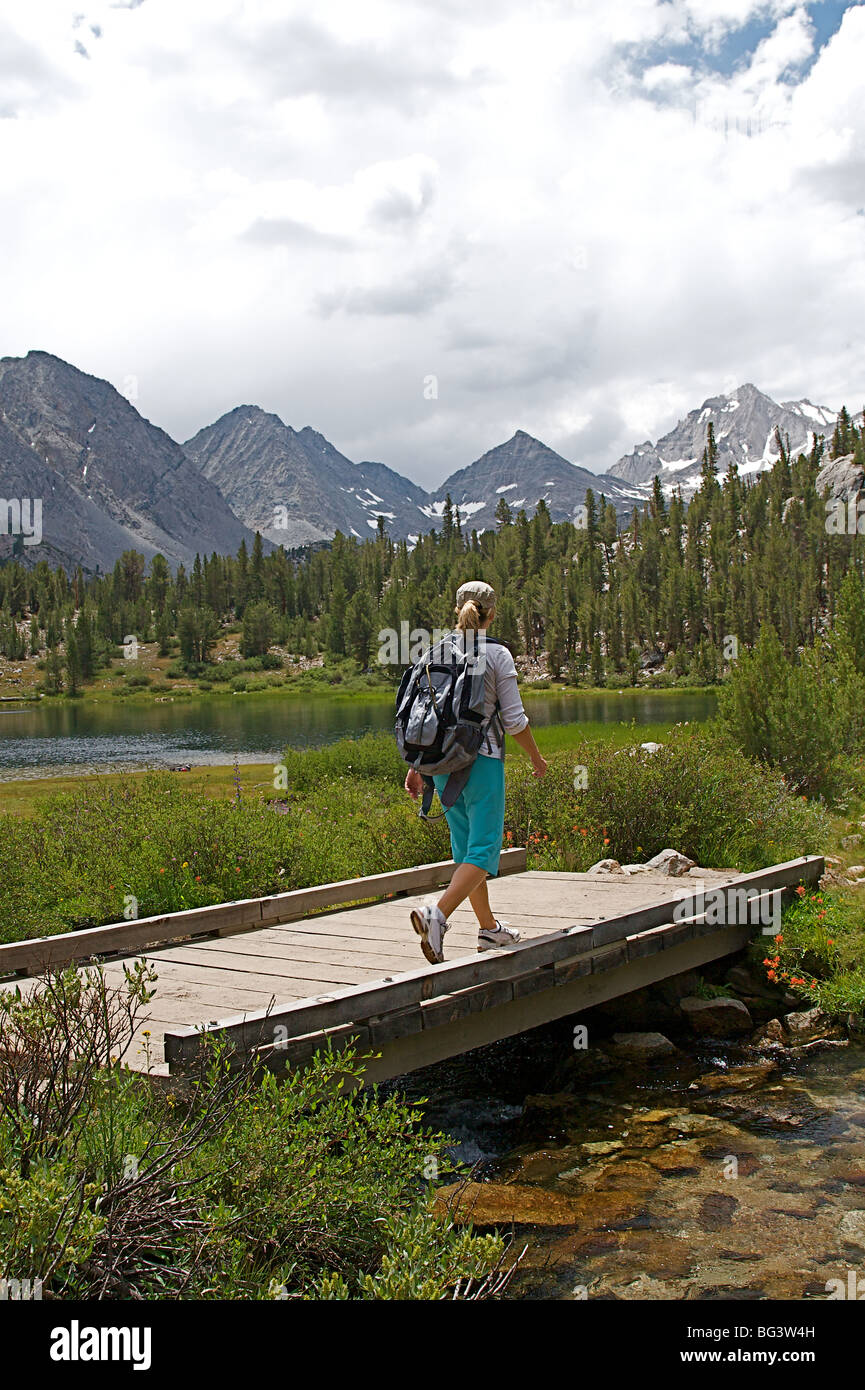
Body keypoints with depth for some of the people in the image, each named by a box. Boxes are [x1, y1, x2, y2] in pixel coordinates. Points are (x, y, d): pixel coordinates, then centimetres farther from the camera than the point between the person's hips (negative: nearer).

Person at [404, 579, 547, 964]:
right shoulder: (496, 654, -7)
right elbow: (514, 719, -7)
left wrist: (416, 766, 12)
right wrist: (536, 758, 8)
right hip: (482, 759, -6)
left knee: (465, 845, 15)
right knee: (483, 848, -5)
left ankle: (489, 928, 24)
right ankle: (437, 915, -25)